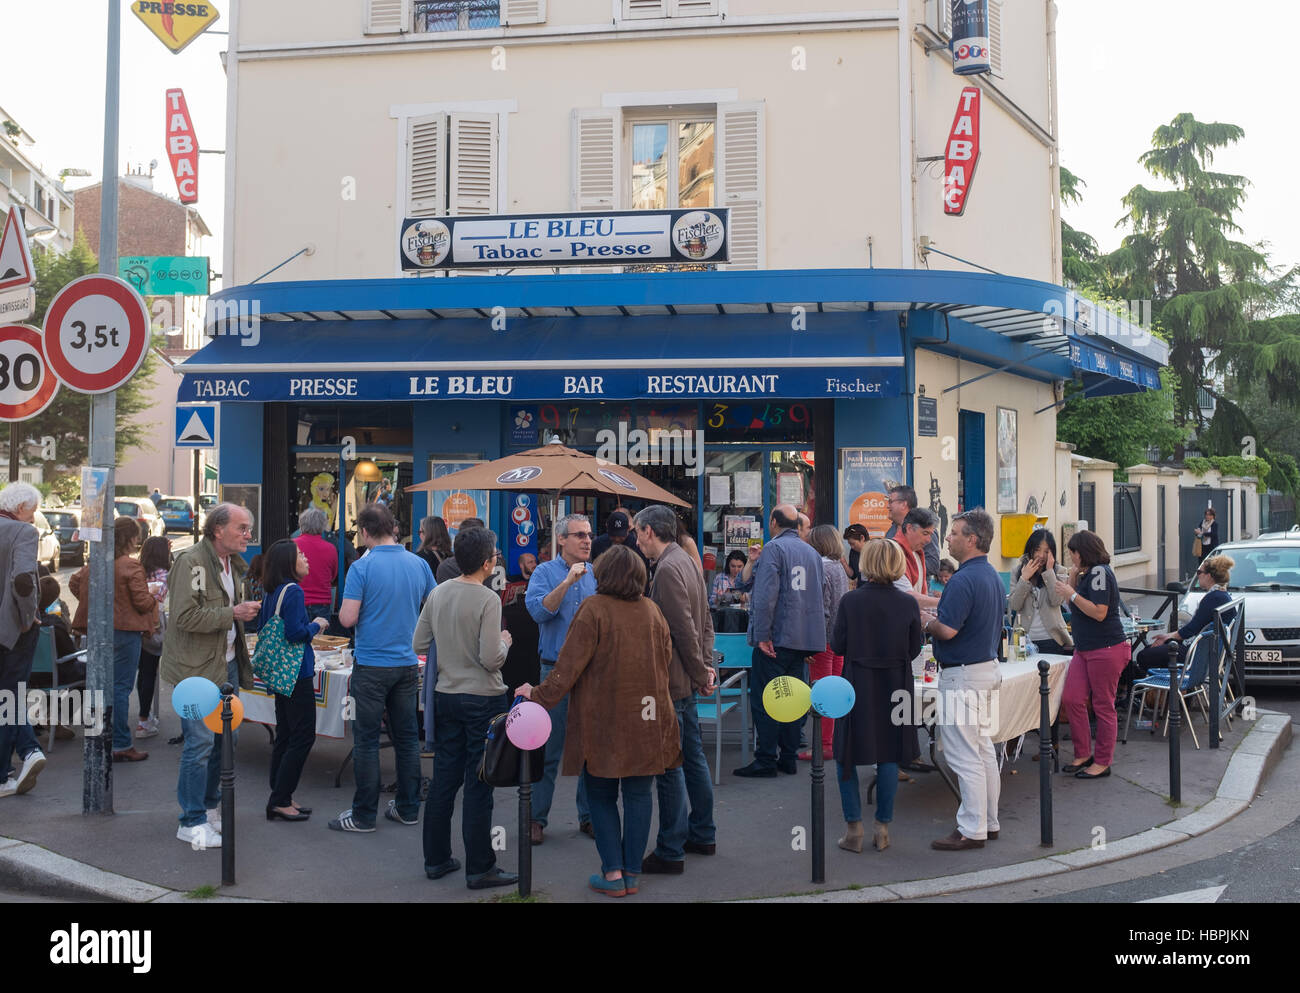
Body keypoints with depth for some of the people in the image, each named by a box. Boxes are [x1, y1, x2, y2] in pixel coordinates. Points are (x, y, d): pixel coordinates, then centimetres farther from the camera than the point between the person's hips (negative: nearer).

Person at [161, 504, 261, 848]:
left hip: (227, 664, 9)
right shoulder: (191, 561, -16)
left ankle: (210, 806, 30)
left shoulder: (232, 563, 14)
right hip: (197, 668, -9)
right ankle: (193, 823, 4)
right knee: (200, 743, -6)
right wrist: (232, 614, -21)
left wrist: (245, 610, 11)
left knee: (225, 737, 14)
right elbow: (185, 616, -24)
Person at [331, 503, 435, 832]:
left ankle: (364, 815, 7)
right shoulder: (419, 564, 2)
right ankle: (408, 808, 20)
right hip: (408, 662, 5)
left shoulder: (362, 568, -12)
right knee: (407, 737, 13)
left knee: (366, 740, 2)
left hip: (372, 665, -5)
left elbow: (347, 619, -15)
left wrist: (345, 609, 6)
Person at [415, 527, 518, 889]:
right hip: (483, 700, -6)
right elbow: (491, 659, -20)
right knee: (479, 785, 1)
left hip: (446, 697, 6)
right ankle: (479, 868, 8)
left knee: (444, 778, 14)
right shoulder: (488, 600, -17)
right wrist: (505, 641, 0)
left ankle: (436, 859, 23)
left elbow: (419, 645, 6)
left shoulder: (437, 594, 2)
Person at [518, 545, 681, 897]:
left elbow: (569, 666, -13)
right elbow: (666, 660, 13)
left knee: (601, 795, 9)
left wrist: (539, 694, -2)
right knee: (638, 794, 11)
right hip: (647, 720, 4)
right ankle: (633, 873, 16)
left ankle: (613, 873, 6)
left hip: (603, 721, -4)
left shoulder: (593, 609, -12)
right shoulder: (651, 610, 3)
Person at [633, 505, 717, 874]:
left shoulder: (668, 569, -18)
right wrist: (706, 666, 10)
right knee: (693, 757, 17)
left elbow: (684, 629, -21)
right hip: (687, 681, 10)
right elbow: (705, 622, 16)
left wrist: (700, 672, -11)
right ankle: (702, 835, 28)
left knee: (669, 766, -4)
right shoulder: (686, 561, 13)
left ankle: (670, 851, 2)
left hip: (672, 681, -10)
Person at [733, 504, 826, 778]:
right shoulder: (812, 552, 14)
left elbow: (766, 594, -19)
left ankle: (766, 761, -1)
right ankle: (789, 758, 16)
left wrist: (762, 635, -18)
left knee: (764, 700, -2)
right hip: (804, 638, 7)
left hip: (777, 636, -7)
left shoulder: (774, 548, -9)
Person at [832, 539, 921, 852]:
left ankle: (854, 827, 9)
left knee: (846, 755, 11)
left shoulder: (850, 601, -13)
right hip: (895, 686, 2)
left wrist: (834, 620, 10)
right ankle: (882, 827, 16)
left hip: (857, 685, -2)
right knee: (889, 755, 12)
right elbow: (914, 650, 0)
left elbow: (837, 646, -6)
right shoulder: (908, 603, -7)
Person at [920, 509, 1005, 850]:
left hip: (962, 676, -10)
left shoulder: (964, 580, -21)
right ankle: (989, 822, 23)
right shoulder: (993, 576, 11)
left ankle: (971, 830, 0)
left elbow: (947, 630, -26)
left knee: (964, 755, -4)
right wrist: (937, 617, 18)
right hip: (988, 667, 10)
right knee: (984, 749, 16)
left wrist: (925, 621, -5)